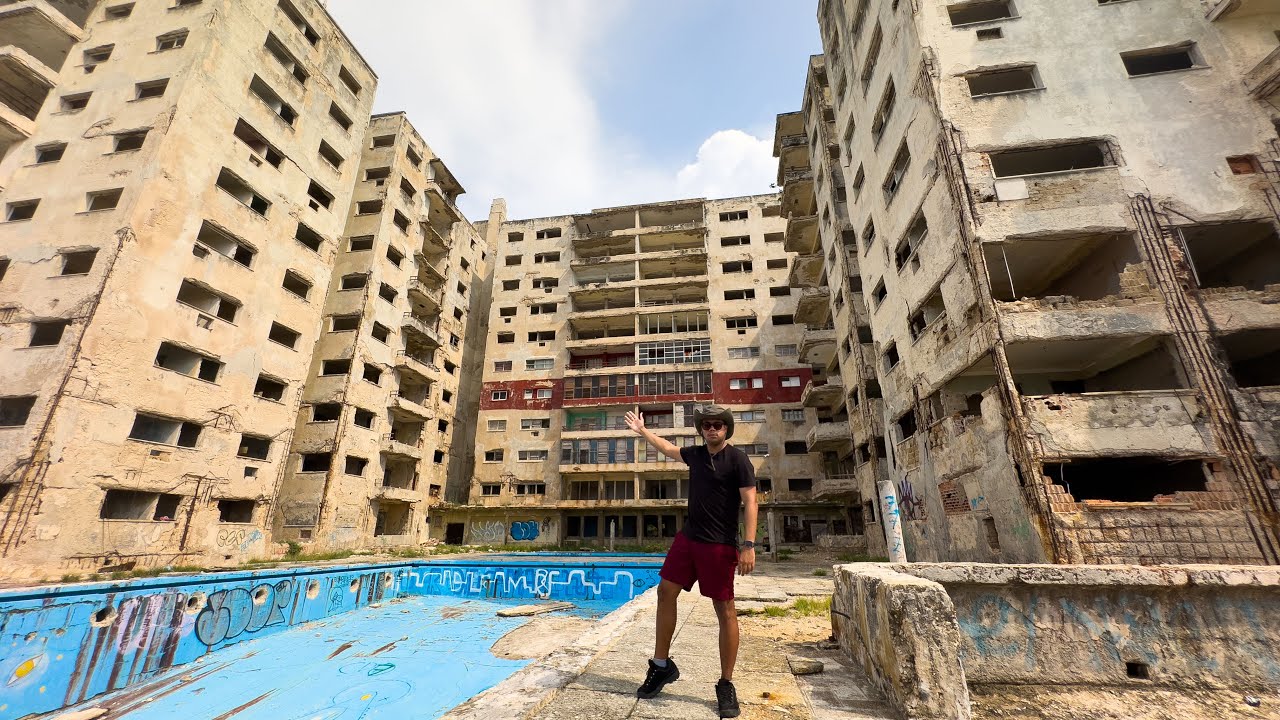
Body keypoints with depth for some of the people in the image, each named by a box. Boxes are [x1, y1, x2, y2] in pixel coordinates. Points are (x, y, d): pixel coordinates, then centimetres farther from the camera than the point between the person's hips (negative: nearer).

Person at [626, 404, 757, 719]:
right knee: (665, 592, 7)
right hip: (688, 537, 7)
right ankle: (661, 665, 23)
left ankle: (726, 685, 16)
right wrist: (642, 430, 33)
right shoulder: (696, 454, 7)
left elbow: (750, 502, -15)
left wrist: (748, 545, -22)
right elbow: (668, 449, 25)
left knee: (725, 610, 0)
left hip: (720, 545, -6)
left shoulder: (738, 459, -10)